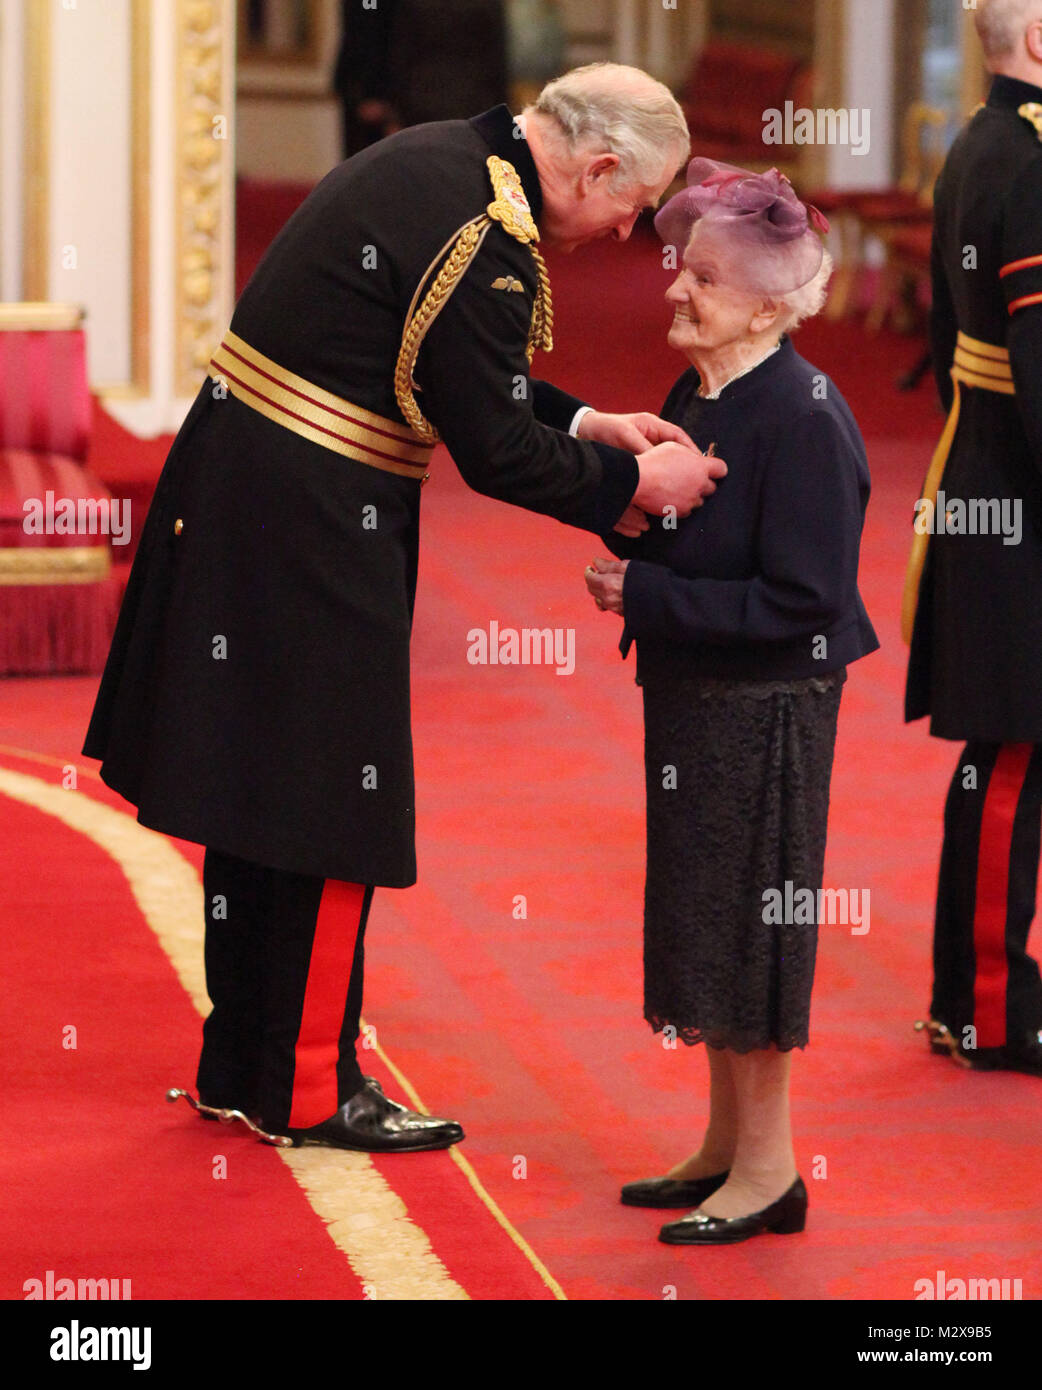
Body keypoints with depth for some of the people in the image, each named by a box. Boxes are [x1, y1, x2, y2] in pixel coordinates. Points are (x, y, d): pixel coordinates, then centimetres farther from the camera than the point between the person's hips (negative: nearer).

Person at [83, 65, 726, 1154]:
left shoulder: (441, 160, 9)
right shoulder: (485, 237, -21)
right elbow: (495, 453, -18)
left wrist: (583, 424, 12)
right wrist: (631, 480, -5)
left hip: (239, 484, 10)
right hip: (310, 524, -10)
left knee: (258, 788, 17)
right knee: (328, 807, 0)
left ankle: (242, 1063, 27)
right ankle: (309, 1092, 10)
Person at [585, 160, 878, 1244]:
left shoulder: (802, 421, -22)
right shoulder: (695, 398, 6)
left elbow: (800, 605, -24)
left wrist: (646, 596, -21)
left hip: (766, 711, -9)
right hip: (693, 700, 9)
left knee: (749, 925, 0)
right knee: (700, 918, 16)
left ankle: (768, 1171, 12)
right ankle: (726, 1145, 29)